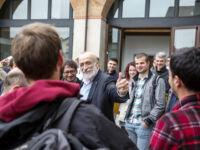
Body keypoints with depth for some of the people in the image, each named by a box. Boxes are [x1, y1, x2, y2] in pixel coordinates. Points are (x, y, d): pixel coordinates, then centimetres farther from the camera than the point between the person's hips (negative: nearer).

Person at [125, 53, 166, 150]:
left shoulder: (157, 81, -6)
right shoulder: (134, 80, 15)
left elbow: (160, 105, -11)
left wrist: (148, 120, -16)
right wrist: (127, 117, 14)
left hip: (144, 125, -6)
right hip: (130, 123, 7)